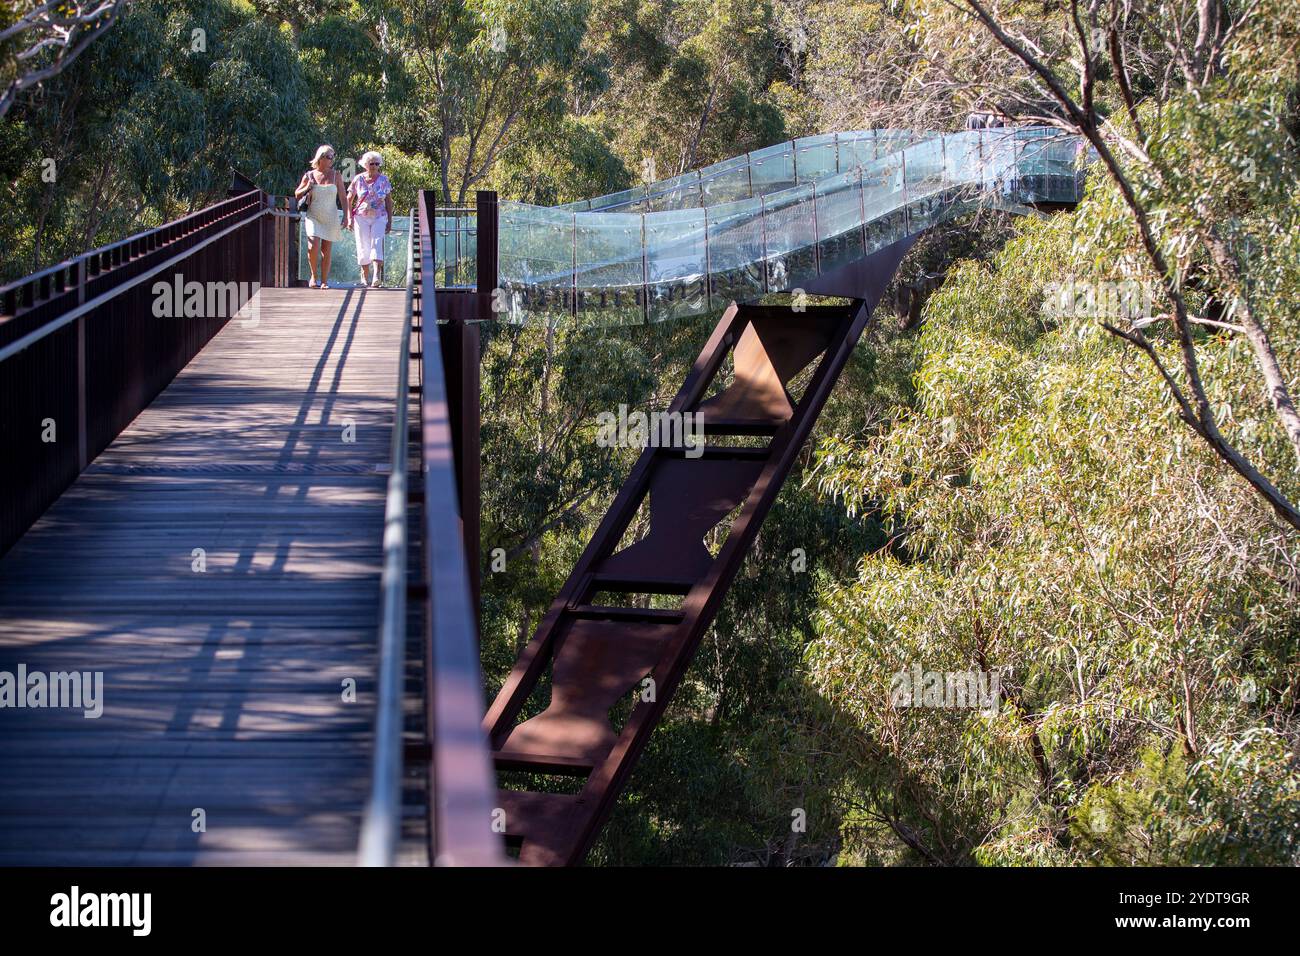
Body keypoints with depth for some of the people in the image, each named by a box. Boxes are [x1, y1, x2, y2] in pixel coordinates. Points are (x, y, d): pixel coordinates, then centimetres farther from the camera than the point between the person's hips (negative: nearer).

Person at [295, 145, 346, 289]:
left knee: (326, 250, 2)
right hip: (313, 216, -1)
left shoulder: (335, 175, 3)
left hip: (330, 218, 1)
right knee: (313, 247, -17)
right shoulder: (309, 175, 2)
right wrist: (307, 188, -8)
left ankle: (324, 281, 10)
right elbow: (297, 195, 11)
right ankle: (314, 275, 3)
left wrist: (345, 216, -2)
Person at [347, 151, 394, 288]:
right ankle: (365, 275, 24)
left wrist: (390, 221, 2)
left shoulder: (384, 180, 3)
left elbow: (389, 201, 7)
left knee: (377, 245, -16)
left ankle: (377, 277, -28)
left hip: (379, 217, -1)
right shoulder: (358, 180, 0)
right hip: (361, 217, 1)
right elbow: (349, 199, 7)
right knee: (363, 247, 4)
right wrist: (350, 217, -3)